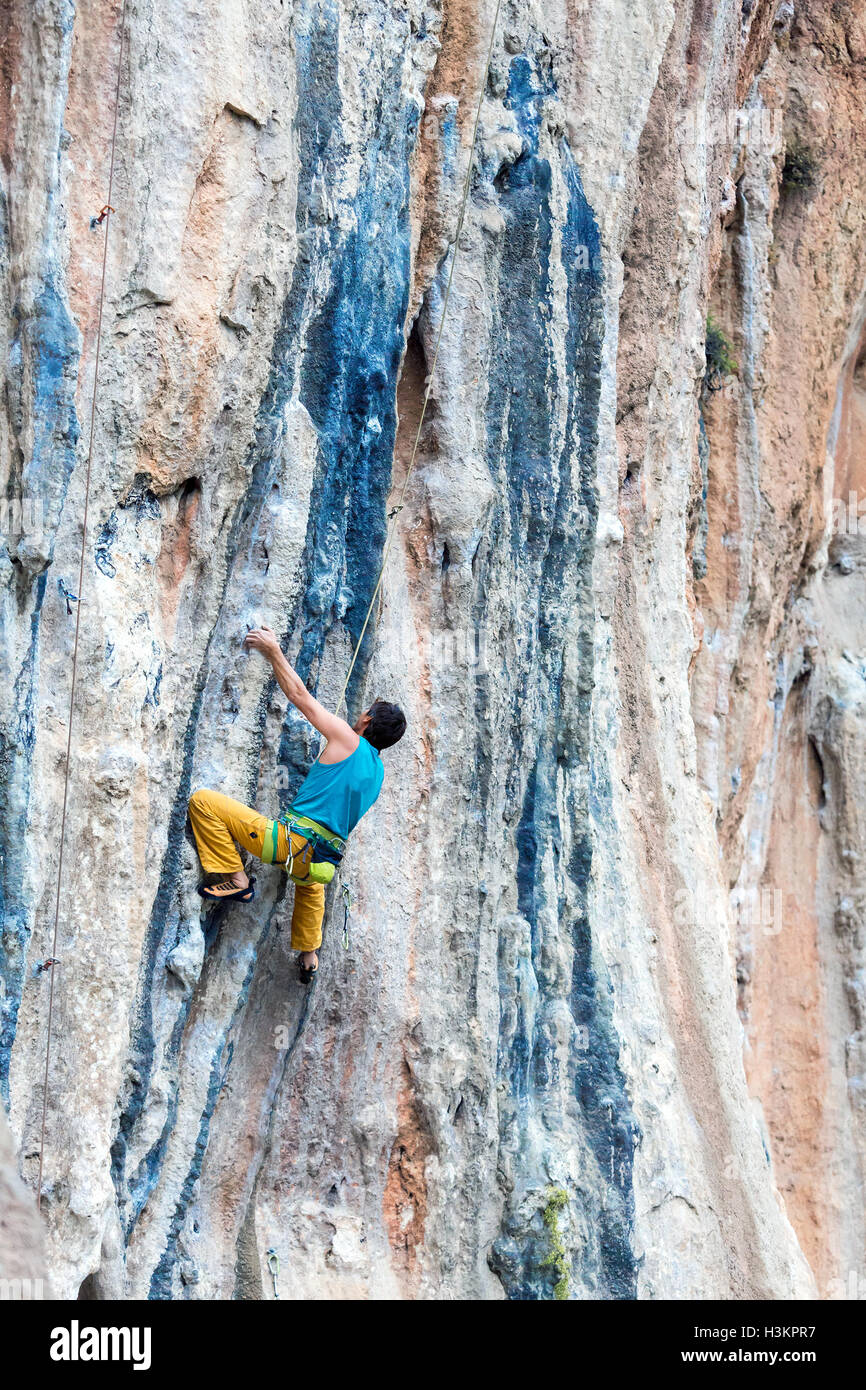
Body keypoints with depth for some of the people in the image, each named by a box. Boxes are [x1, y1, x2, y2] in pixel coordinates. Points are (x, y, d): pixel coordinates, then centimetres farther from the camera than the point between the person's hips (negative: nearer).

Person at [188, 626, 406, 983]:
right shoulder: (377, 771, 15)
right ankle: (308, 955, 51)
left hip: (292, 840, -8)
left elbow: (300, 695, 2)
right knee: (309, 880, 47)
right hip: (321, 859, 8)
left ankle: (236, 880, -9)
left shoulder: (346, 739, -4)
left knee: (203, 800, -9)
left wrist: (273, 650, 12)